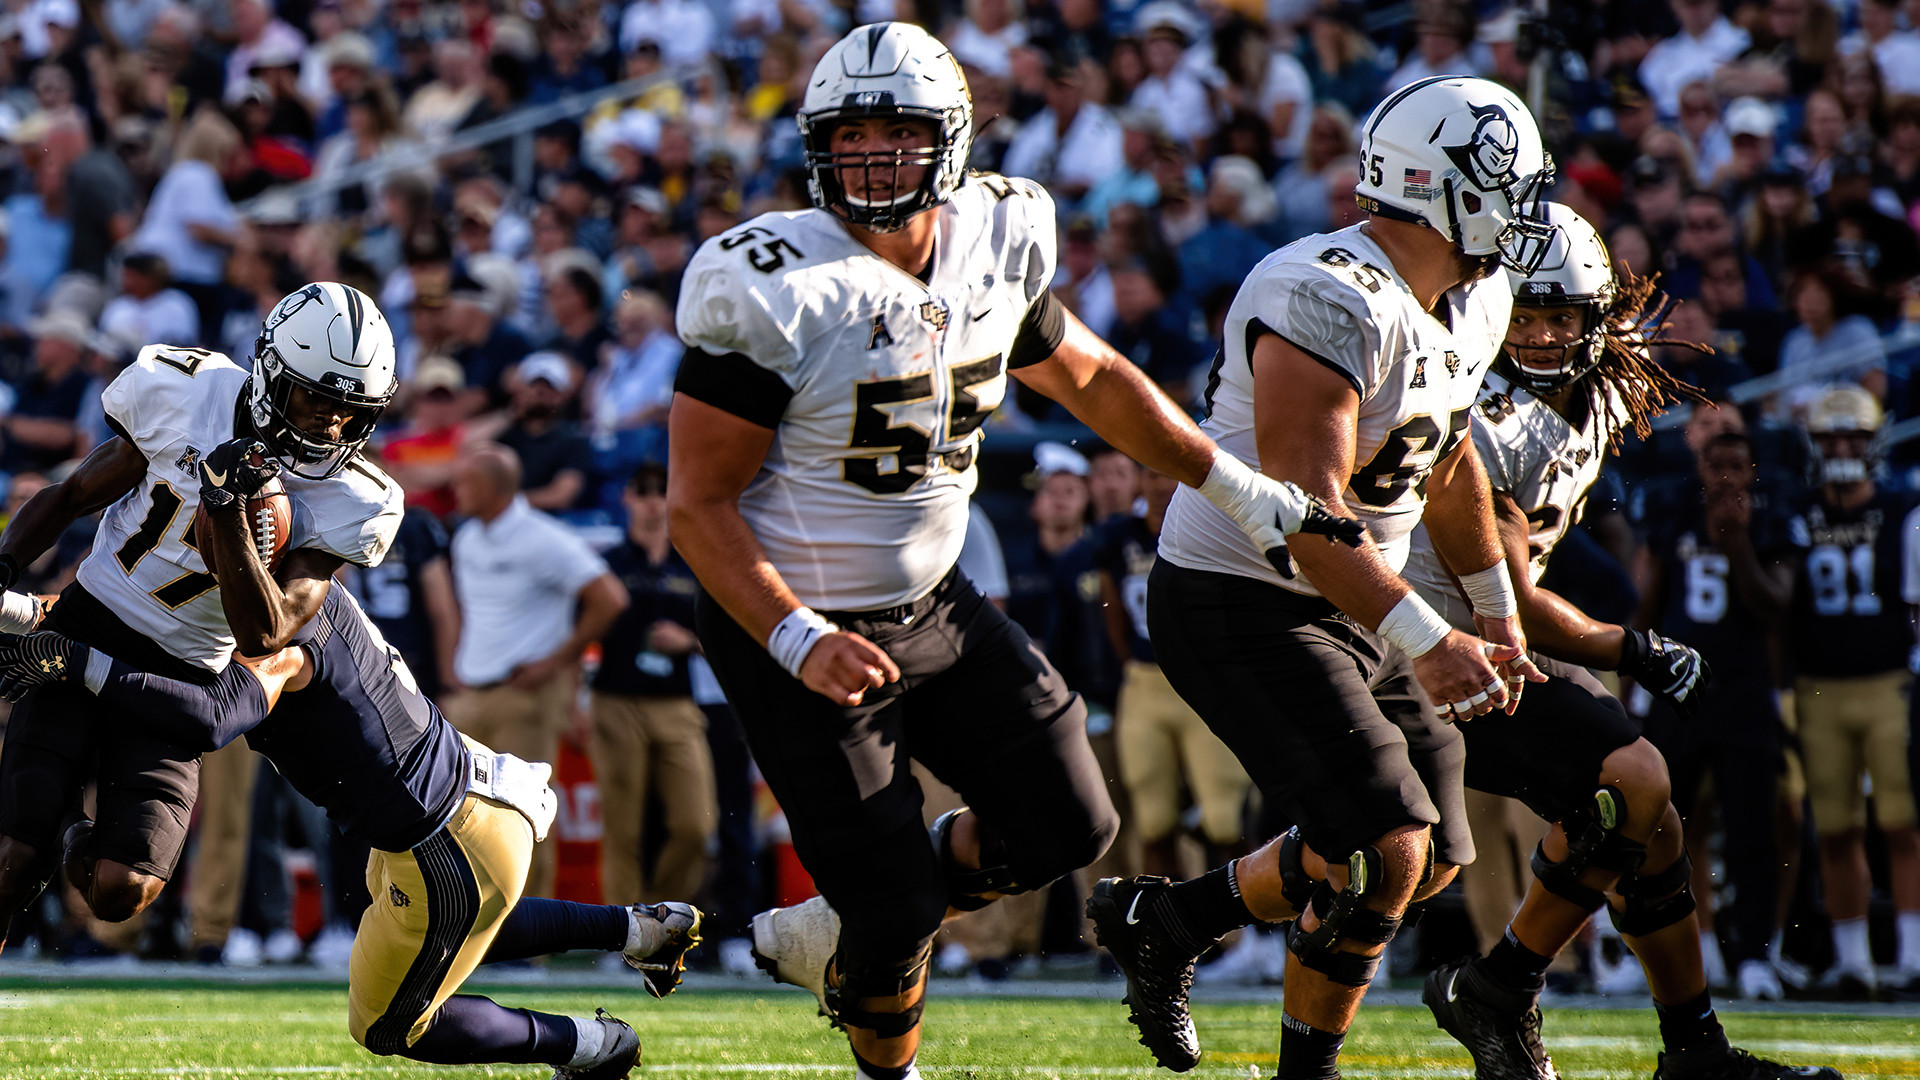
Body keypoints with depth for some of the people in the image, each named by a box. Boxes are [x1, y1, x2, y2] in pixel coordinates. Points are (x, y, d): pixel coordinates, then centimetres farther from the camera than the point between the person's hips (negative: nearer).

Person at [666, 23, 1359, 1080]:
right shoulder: (776, 293, -22)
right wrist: (800, 641, -30)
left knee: (1065, 825, 5)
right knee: (894, 919, -4)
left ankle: (829, 935, 24)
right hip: (795, 627, -7)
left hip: (931, 605, 7)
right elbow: (699, 503, -19)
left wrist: (1237, 486, 15)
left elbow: (1090, 378, 16)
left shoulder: (990, 253, -3)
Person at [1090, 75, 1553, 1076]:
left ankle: (1162, 917, 25)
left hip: (1348, 608, 10)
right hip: (1242, 606, -10)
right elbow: (1307, 508, -31)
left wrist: (1496, 614, 29)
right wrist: (1423, 641, -37)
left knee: (1433, 859, 11)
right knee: (1385, 852, -18)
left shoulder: (1473, 303, 5)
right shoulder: (1331, 304, -25)